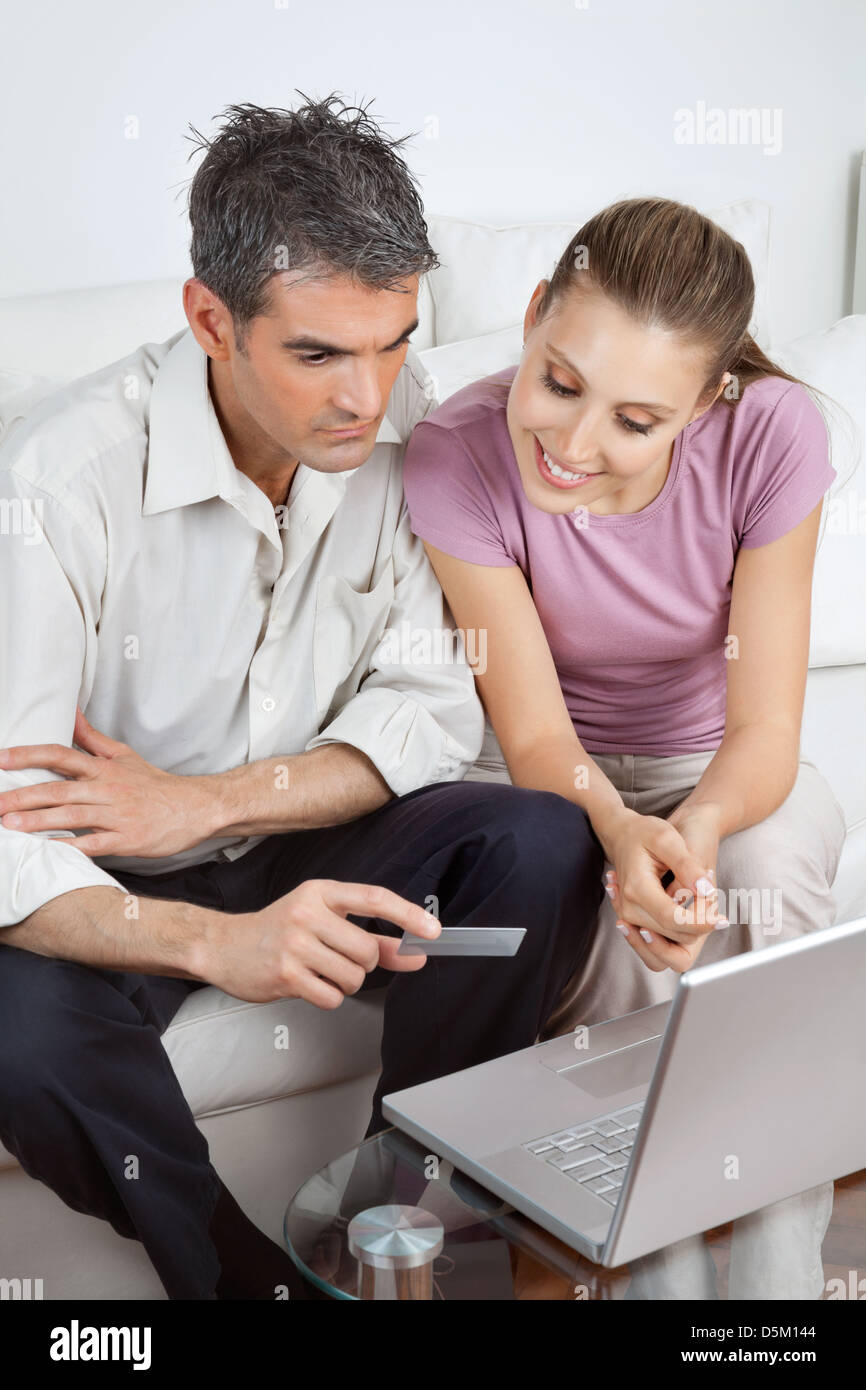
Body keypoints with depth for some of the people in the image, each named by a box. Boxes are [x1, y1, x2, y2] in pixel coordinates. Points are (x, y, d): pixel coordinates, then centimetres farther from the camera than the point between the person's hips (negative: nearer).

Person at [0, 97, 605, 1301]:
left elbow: (436, 707, -8)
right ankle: (249, 1274, -6)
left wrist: (204, 803, -22)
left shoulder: (407, 423, -13)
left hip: (305, 838, 3)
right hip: (116, 886, -3)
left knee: (543, 848, -23)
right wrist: (215, 942, -49)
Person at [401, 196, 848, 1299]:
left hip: (726, 774, 1)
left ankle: (780, 1259, -18)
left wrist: (701, 826, -43)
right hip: (557, 774, 0)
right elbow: (535, 733, -21)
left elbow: (765, 730, -20)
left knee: (769, 865, -32)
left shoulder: (772, 434, -25)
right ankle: (656, 1251, -13)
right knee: (604, 894, -33)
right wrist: (620, 829, -43)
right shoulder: (456, 457, -25)